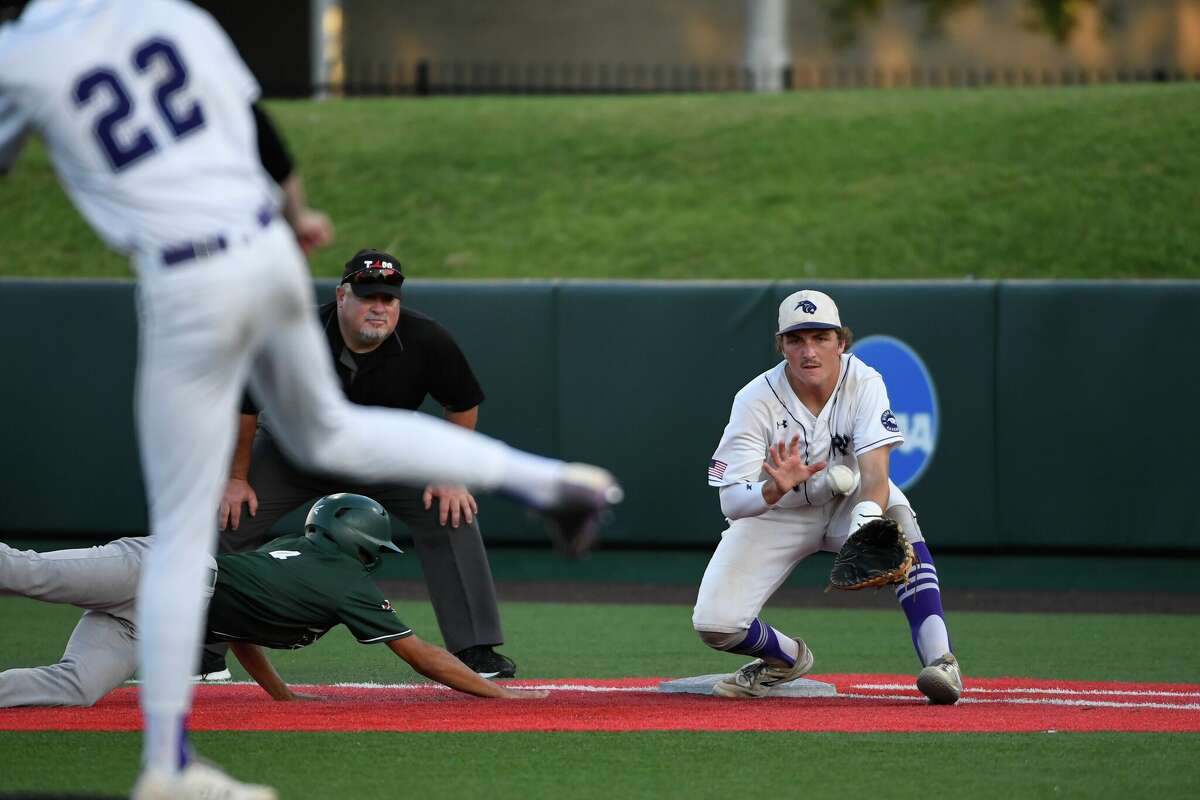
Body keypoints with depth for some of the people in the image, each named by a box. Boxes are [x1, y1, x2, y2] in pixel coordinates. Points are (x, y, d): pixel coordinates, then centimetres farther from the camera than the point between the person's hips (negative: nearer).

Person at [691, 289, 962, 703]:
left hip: (847, 502, 0)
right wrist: (774, 489, -54)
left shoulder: (864, 383, -22)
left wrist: (867, 519, -57)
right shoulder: (756, 401, -24)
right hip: (774, 514, 0)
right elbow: (731, 502, -30)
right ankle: (787, 657, 16)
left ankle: (939, 658, -37)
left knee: (896, 513, -35)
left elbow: (874, 474, -34)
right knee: (714, 623, -19)